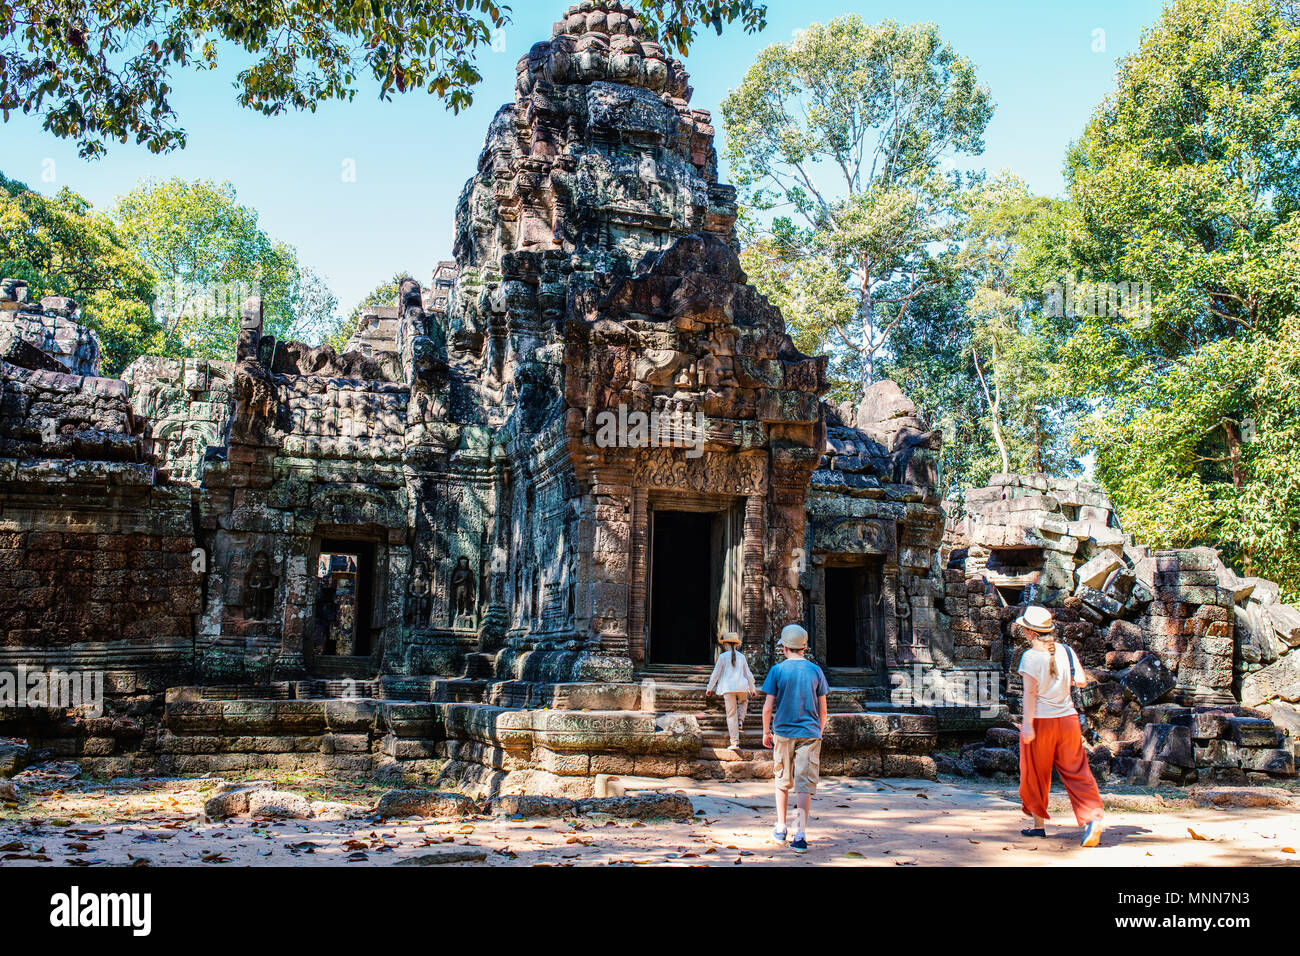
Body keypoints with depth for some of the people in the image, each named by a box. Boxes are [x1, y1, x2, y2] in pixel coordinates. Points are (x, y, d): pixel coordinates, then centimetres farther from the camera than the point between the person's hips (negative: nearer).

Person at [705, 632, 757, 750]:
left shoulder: (723, 657, 0)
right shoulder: (741, 656, 8)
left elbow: (715, 674, 2)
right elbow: (748, 674, 13)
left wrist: (709, 688, 13)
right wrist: (752, 689, 26)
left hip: (728, 688, -2)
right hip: (742, 687, 2)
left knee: (731, 715, 2)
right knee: (744, 701, 36)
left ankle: (735, 742, -1)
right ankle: (740, 721, 14)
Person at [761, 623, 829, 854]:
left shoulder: (777, 670, -3)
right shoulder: (816, 671, 2)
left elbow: (768, 707, -5)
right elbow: (822, 708, 6)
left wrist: (766, 732, 8)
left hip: (783, 733, 0)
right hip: (810, 734, 0)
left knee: (783, 782, 15)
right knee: (805, 785, -1)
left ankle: (781, 829, 25)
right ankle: (800, 835, -8)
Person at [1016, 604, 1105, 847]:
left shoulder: (1031, 655, -10)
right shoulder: (1066, 651, 4)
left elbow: (1030, 691, -15)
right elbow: (1082, 681, 3)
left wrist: (1027, 724, -17)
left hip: (1041, 719, -4)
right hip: (1067, 718, 4)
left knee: (1035, 774, 11)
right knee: (1076, 772, 6)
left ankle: (1039, 824, 19)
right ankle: (1092, 817, -12)